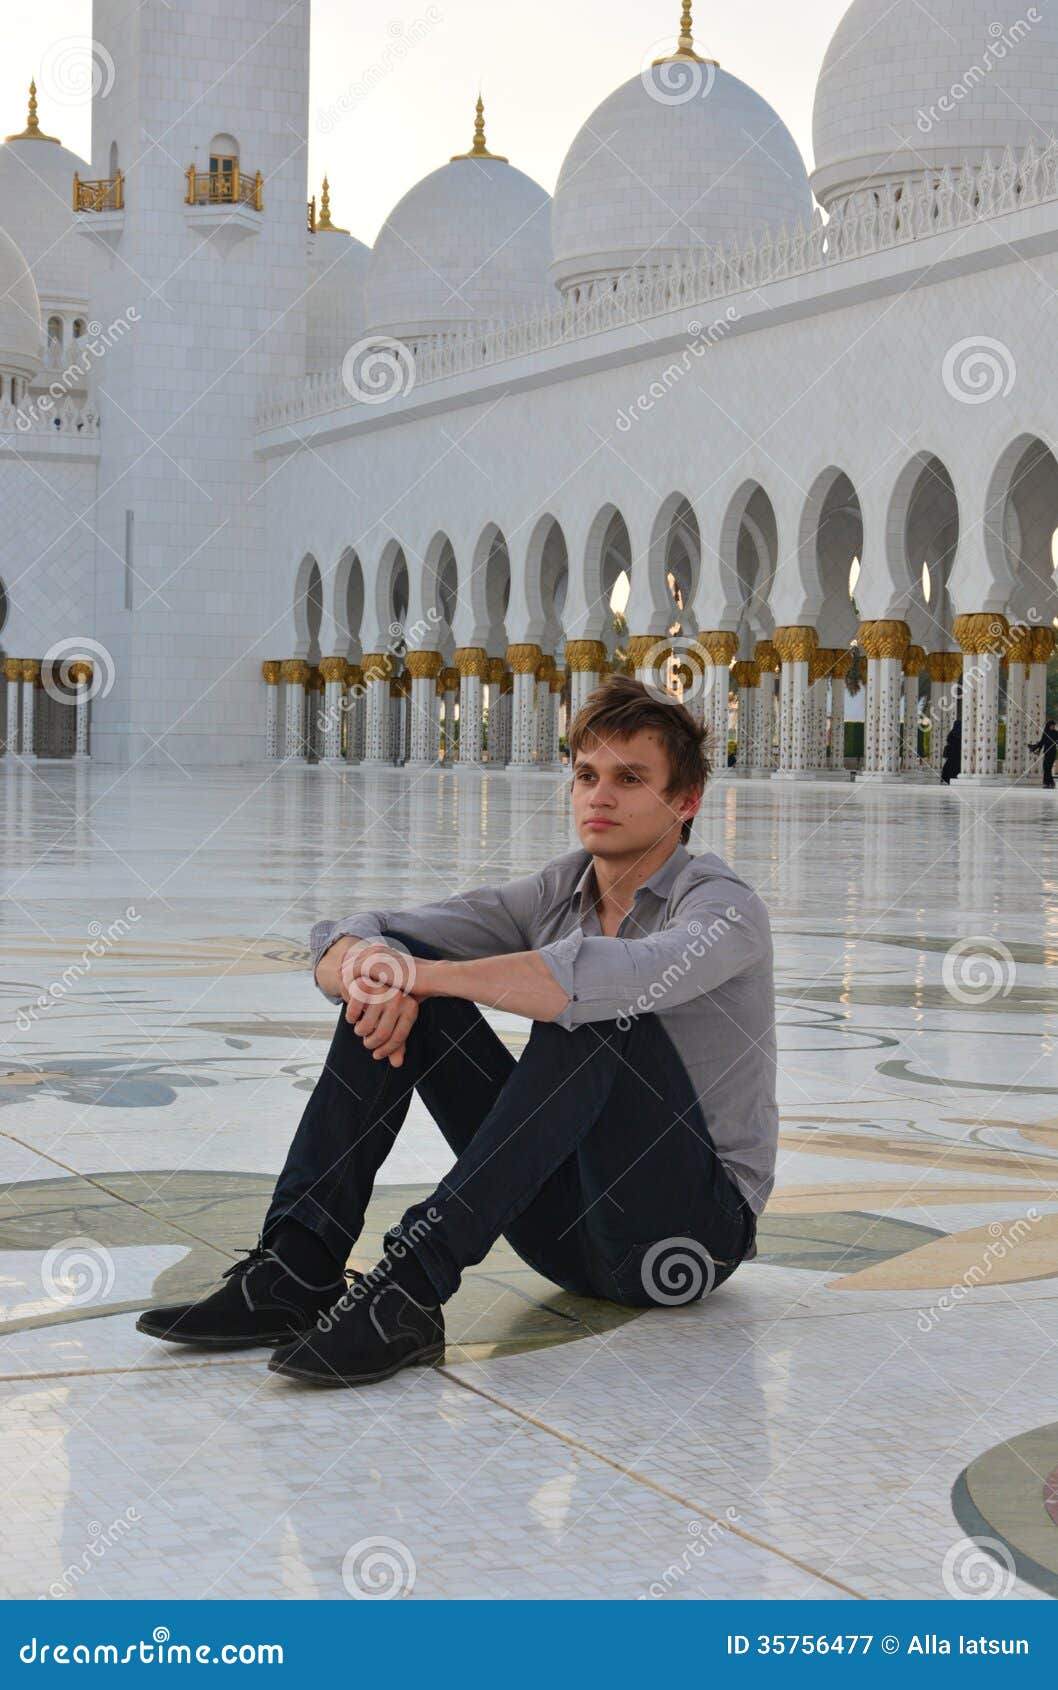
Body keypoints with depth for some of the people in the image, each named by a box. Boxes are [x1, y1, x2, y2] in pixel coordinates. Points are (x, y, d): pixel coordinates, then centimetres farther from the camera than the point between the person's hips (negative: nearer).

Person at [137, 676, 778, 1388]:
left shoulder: (724, 907, -13)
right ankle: (296, 1267, -17)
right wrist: (379, 976, -26)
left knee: (599, 1010, -33)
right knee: (398, 997, -8)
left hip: (695, 1222, -6)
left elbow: (607, 975, -38)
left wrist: (426, 973, -29)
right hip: (563, 1216, 6)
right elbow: (350, 940, -2)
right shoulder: (556, 892, 5)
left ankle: (413, 1284, -37)